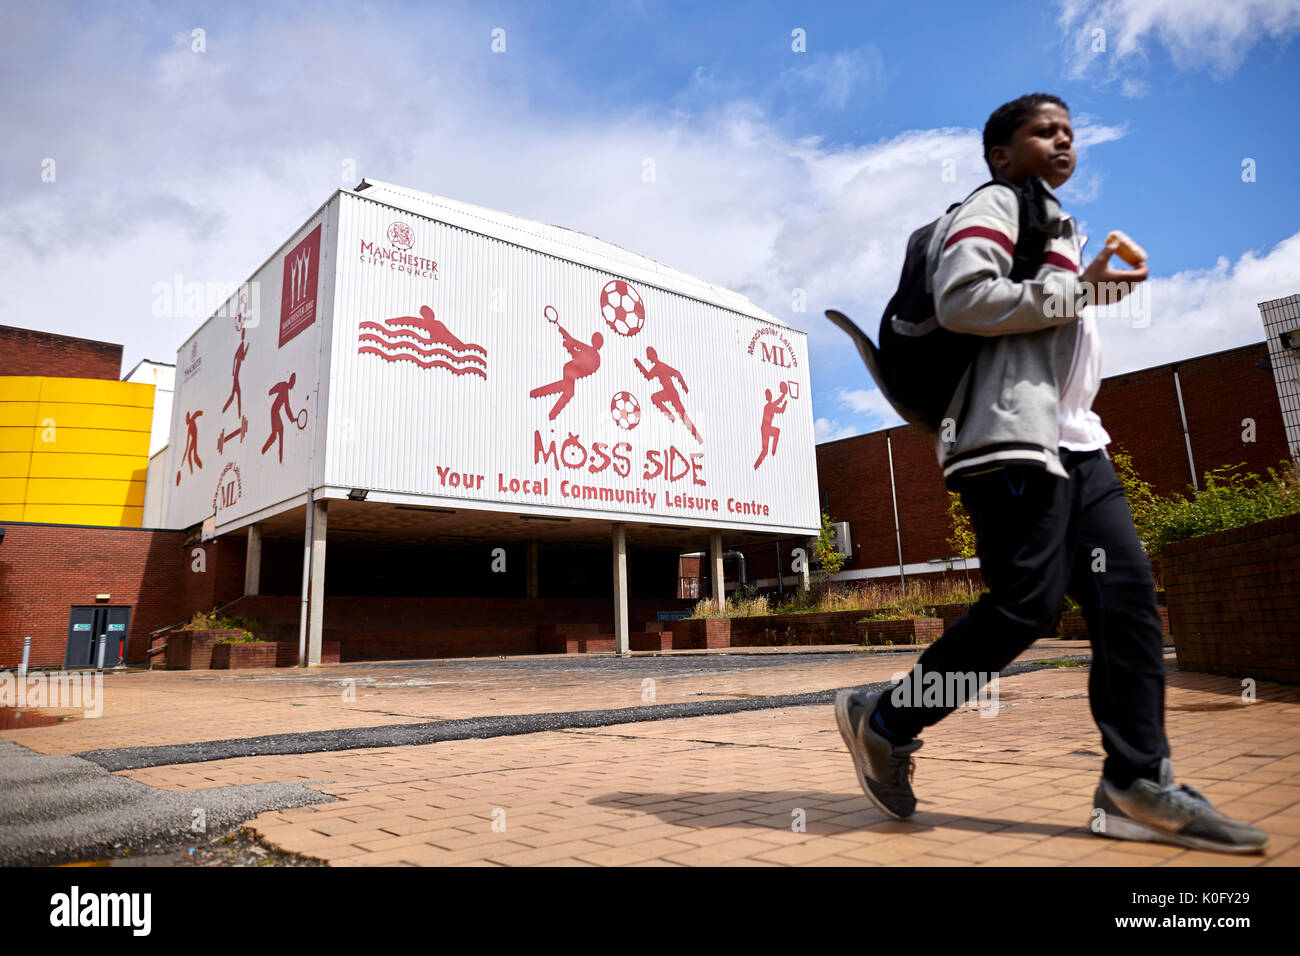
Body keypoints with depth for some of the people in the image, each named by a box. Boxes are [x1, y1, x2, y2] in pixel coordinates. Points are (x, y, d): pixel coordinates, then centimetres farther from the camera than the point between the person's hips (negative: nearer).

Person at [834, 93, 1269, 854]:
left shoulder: (1060, 228, 32)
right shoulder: (996, 205, 2)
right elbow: (961, 300, -16)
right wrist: (1079, 289, -12)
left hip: (1072, 439, 10)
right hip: (1011, 434, -10)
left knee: (1127, 590, -1)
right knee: (1029, 601, -15)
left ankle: (1139, 783, 1)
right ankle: (886, 722, 0)